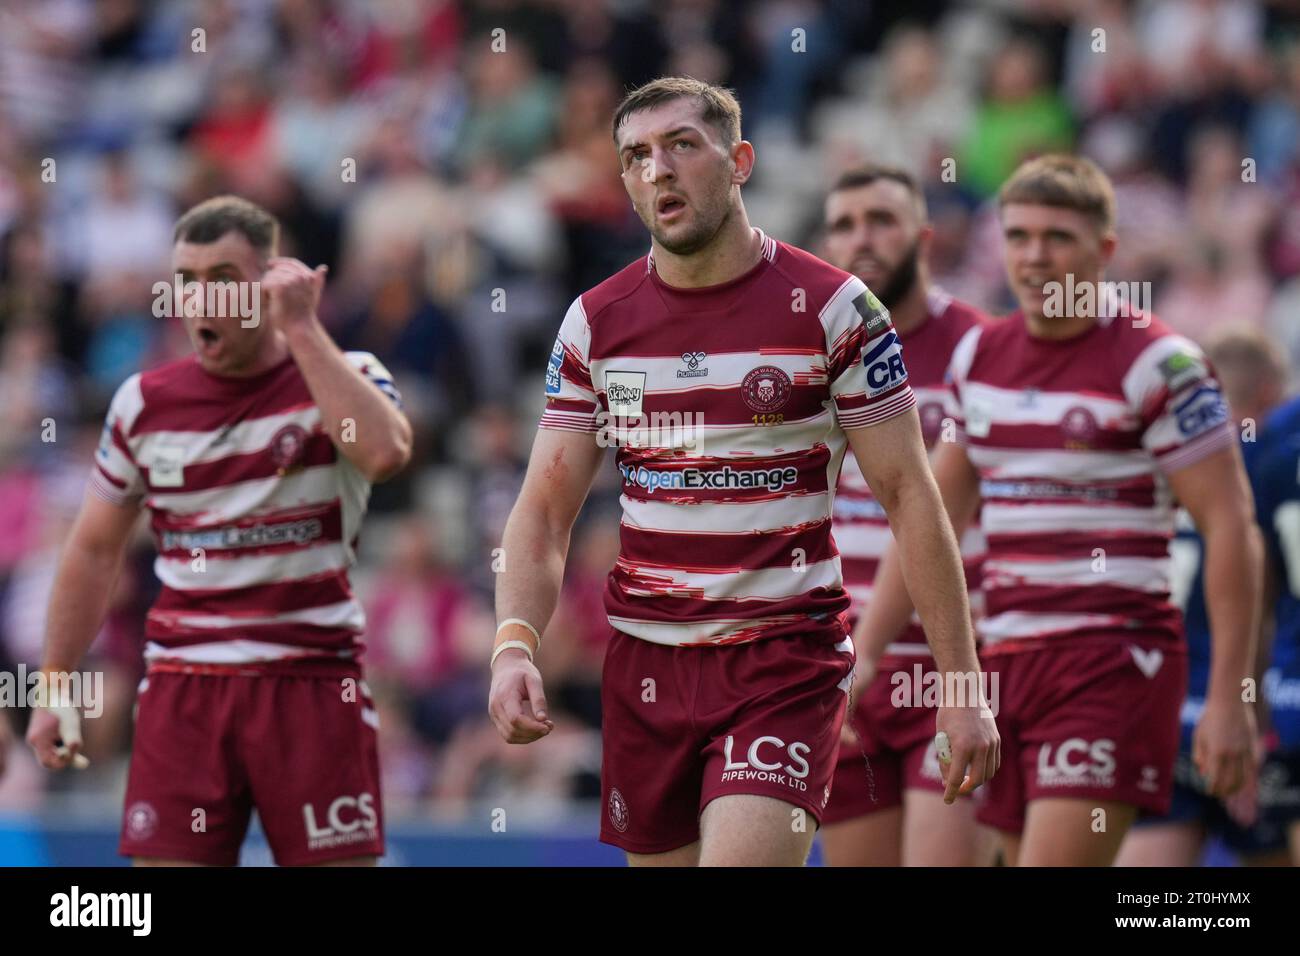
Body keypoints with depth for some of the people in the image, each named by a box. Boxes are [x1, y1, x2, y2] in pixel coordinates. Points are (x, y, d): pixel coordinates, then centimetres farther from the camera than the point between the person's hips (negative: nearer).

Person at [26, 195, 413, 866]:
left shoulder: (342, 377, -2)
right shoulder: (144, 403, 7)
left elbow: (384, 452, -26)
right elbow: (94, 548, 16)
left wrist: (301, 329, -21)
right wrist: (54, 685, 11)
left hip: (311, 683, -2)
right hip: (183, 685, 2)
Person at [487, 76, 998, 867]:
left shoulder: (831, 310, -6)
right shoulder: (596, 323, 5)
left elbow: (910, 496, -4)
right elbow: (545, 509, 5)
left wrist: (962, 684, -7)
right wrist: (515, 644, -14)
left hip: (788, 659, -4)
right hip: (644, 661, 4)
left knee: (740, 859, -22)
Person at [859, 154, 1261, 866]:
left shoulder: (1158, 365, -8)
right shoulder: (978, 357, 12)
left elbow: (1231, 528, -9)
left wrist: (1228, 698, -14)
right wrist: (864, 651, 16)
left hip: (1112, 665, -7)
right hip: (1002, 660, 7)